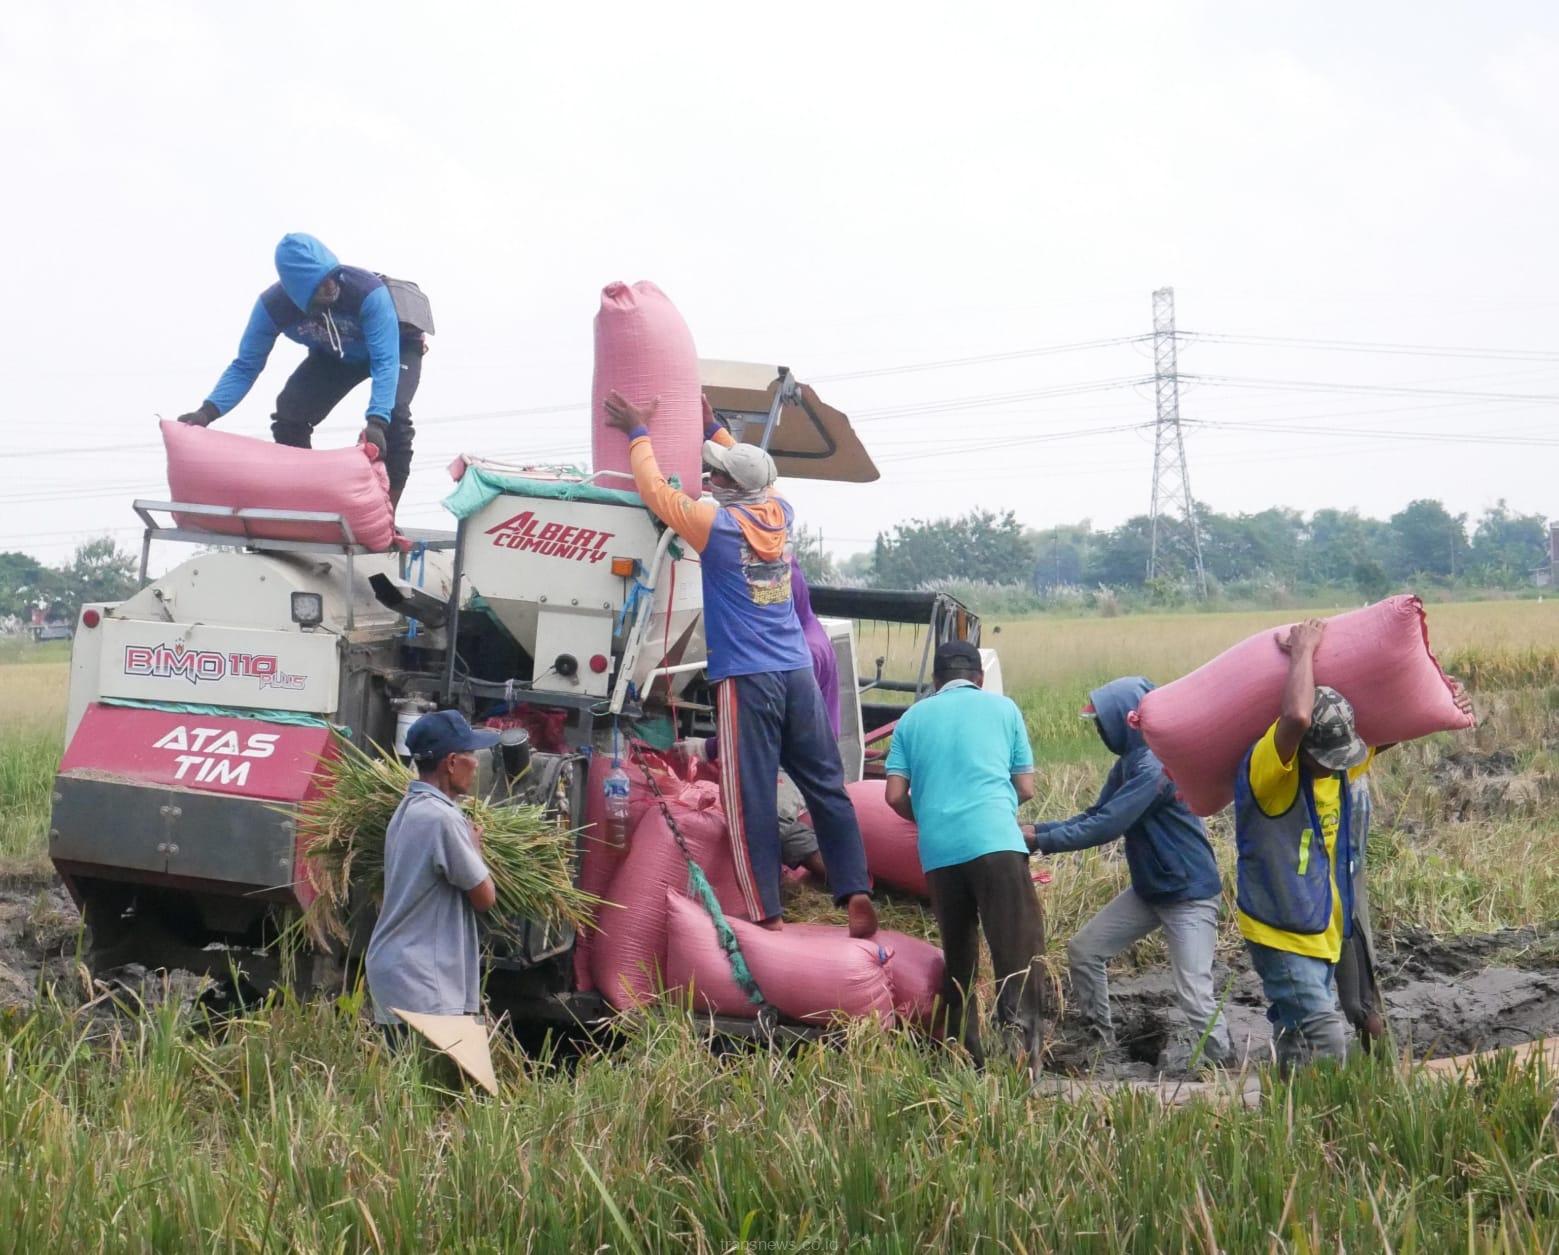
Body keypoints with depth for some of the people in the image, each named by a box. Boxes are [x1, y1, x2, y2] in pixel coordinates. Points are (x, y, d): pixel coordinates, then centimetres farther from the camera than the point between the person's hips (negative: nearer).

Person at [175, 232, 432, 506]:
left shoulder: (368, 291, -42)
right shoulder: (273, 305, -31)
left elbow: (385, 361, -43)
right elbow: (245, 366, -23)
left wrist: (377, 422, -58)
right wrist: (208, 411, -39)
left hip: (395, 345, -4)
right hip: (335, 354, 4)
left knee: (393, 412, -29)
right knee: (289, 414, -13)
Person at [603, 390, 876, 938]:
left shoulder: (717, 523, -7)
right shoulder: (780, 516, 8)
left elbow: (655, 488, 5)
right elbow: (755, 476, 31)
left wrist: (639, 433, 19)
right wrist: (713, 428, 40)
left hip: (746, 680, -5)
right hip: (798, 673, 5)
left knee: (752, 801, -3)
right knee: (827, 789, 6)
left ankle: (767, 915, -4)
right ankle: (856, 892, -2)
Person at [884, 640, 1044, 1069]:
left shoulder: (914, 717, 16)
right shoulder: (1002, 708, 13)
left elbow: (896, 795, 10)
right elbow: (1026, 787, 14)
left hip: (938, 849, 3)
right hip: (995, 838, -3)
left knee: (957, 952, 13)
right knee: (1018, 942, -10)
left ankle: (962, 1048, 12)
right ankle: (1019, 1025, -32)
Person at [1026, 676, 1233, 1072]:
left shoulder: (1154, 767, -25)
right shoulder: (1128, 763, 6)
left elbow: (1105, 827, -26)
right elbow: (1095, 816, 8)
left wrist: (1040, 841, -20)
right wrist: (1037, 829, -4)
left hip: (1189, 894, -10)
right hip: (1148, 889, 10)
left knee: (1194, 994, -15)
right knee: (1083, 950, 10)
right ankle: (1101, 1043, 22)